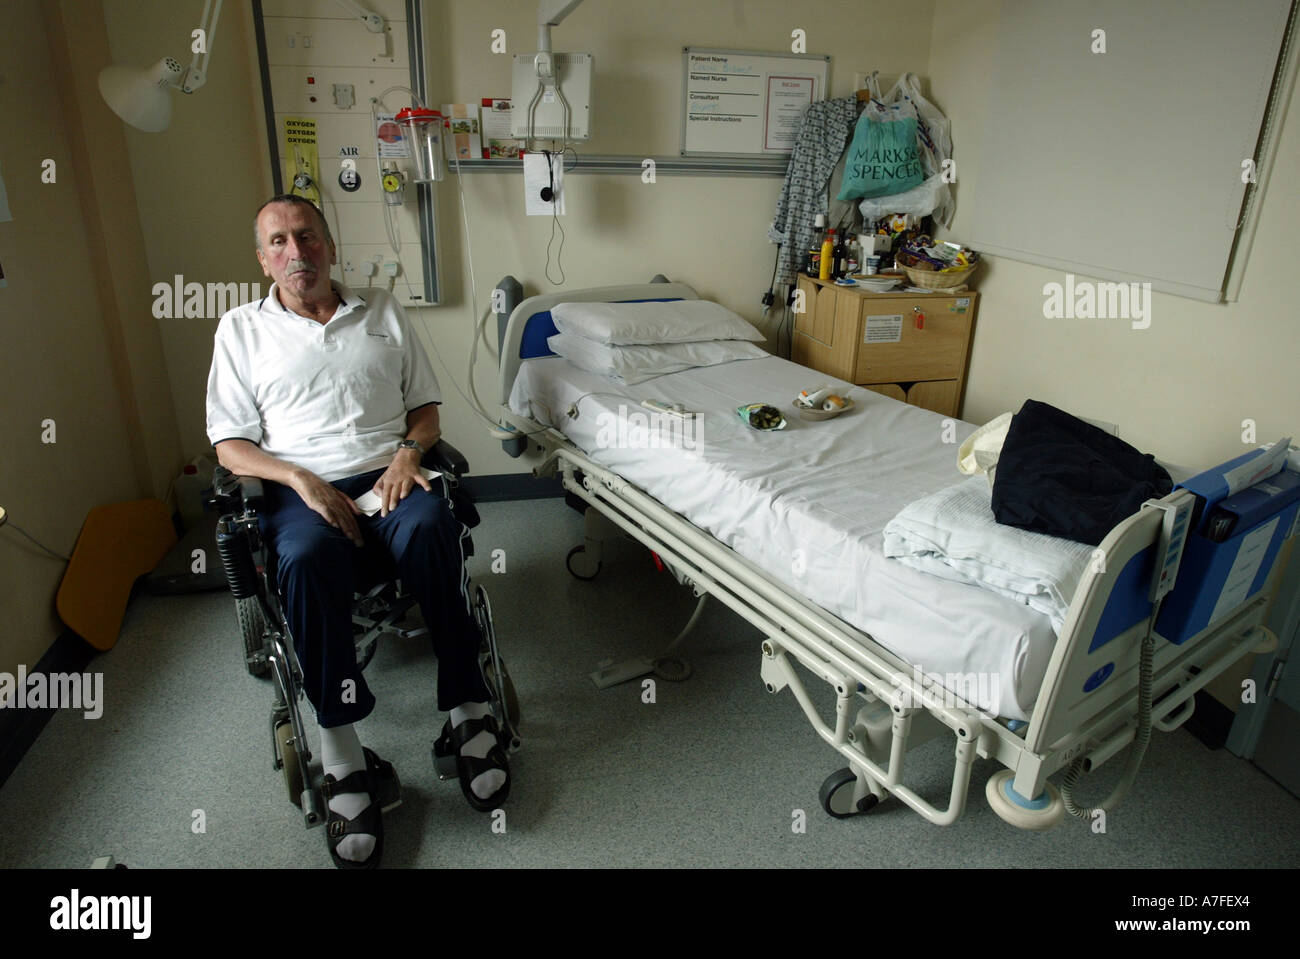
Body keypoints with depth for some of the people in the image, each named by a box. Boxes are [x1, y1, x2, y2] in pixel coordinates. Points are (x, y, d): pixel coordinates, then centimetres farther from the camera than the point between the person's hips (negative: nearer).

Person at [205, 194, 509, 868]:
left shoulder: (381, 311, 19)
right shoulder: (242, 328, 14)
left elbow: (425, 404, 18)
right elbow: (230, 444, 8)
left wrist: (410, 450, -5)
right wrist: (300, 479, -11)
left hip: (390, 472, 1)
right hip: (303, 486, 0)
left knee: (429, 529, -34)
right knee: (304, 559, -36)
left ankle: (467, 711, -24)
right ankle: (341, 755, -28)